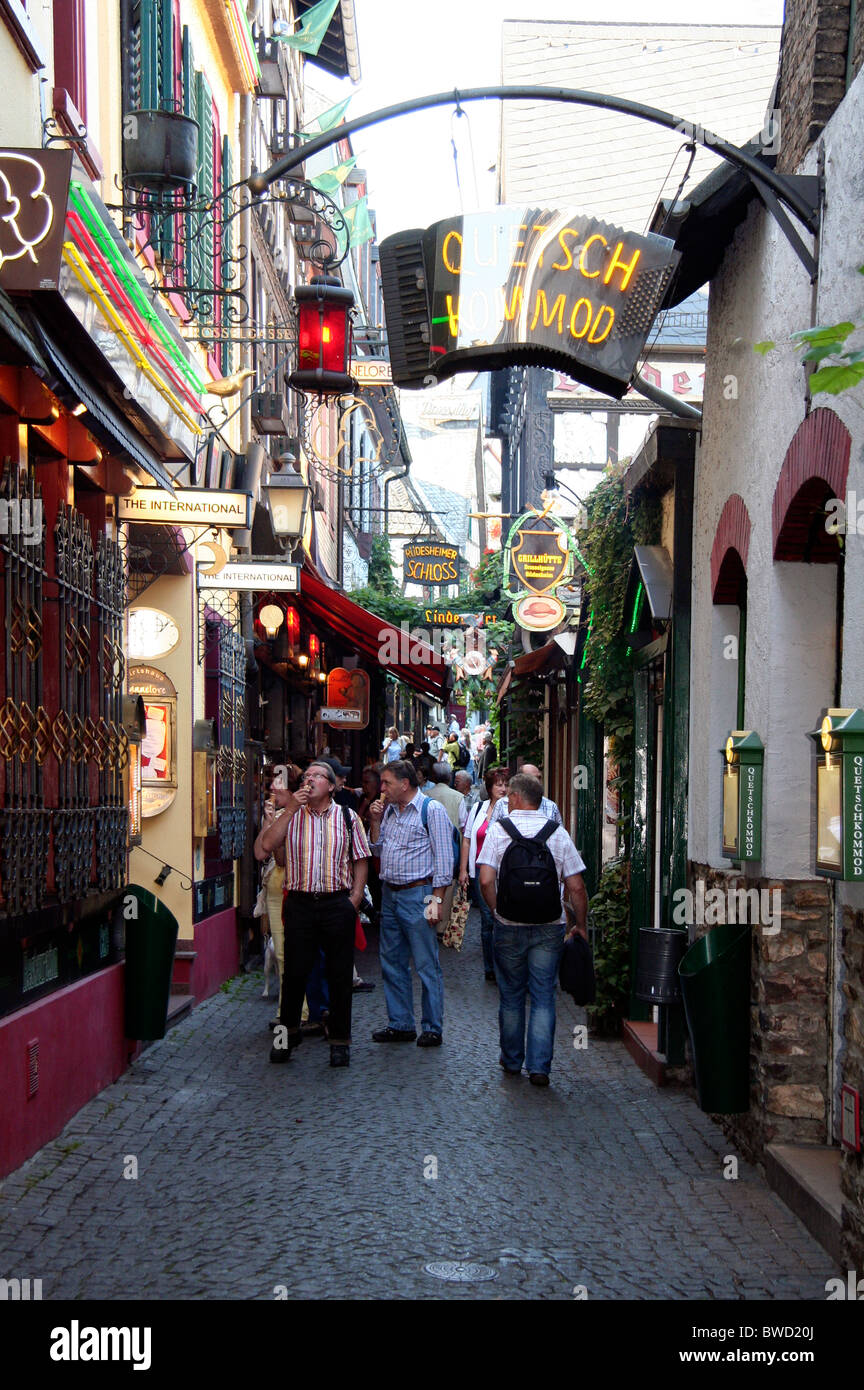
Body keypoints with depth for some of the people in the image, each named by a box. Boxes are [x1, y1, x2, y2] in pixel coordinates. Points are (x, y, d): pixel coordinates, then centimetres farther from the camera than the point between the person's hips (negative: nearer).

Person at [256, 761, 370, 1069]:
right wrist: (290, 809, -10)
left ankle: (340, 1040, 16)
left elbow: (361, 861, 6)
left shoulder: (347, 817, 6)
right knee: (295, 971, 5)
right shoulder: (291, 816, 7)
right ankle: (288, 1033, 23)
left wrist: (354, 898, -4)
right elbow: (267, 845, -8)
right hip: (300, 902, 0)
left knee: (340, 975, 5)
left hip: (338, 903, 0)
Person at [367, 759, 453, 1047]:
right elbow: (378, 851, 20)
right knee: (392, 964, 12)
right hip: (389, 894, 8)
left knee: (426, 965, -3)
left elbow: (443, 858, -10)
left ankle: (432, 1028, 4)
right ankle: (400, 1025, 21)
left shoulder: (432, 810, -7)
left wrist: (436, 900, -16)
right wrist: (375, 823, 6)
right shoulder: (389, 810, 15)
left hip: (417, 895, -8)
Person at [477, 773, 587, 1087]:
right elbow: (576, 887, -4)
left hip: (509, 928, 0)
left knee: (511, 995, 13)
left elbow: (486, 881, -12)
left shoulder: (498, 829, -4)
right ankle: (539, 1066, -1)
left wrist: (499, 913, 3)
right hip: (549, 928, 0)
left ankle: (512, 1061, 25)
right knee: (543, 997, 4)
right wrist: (580, 925, 8)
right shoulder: (558, 833, -1)